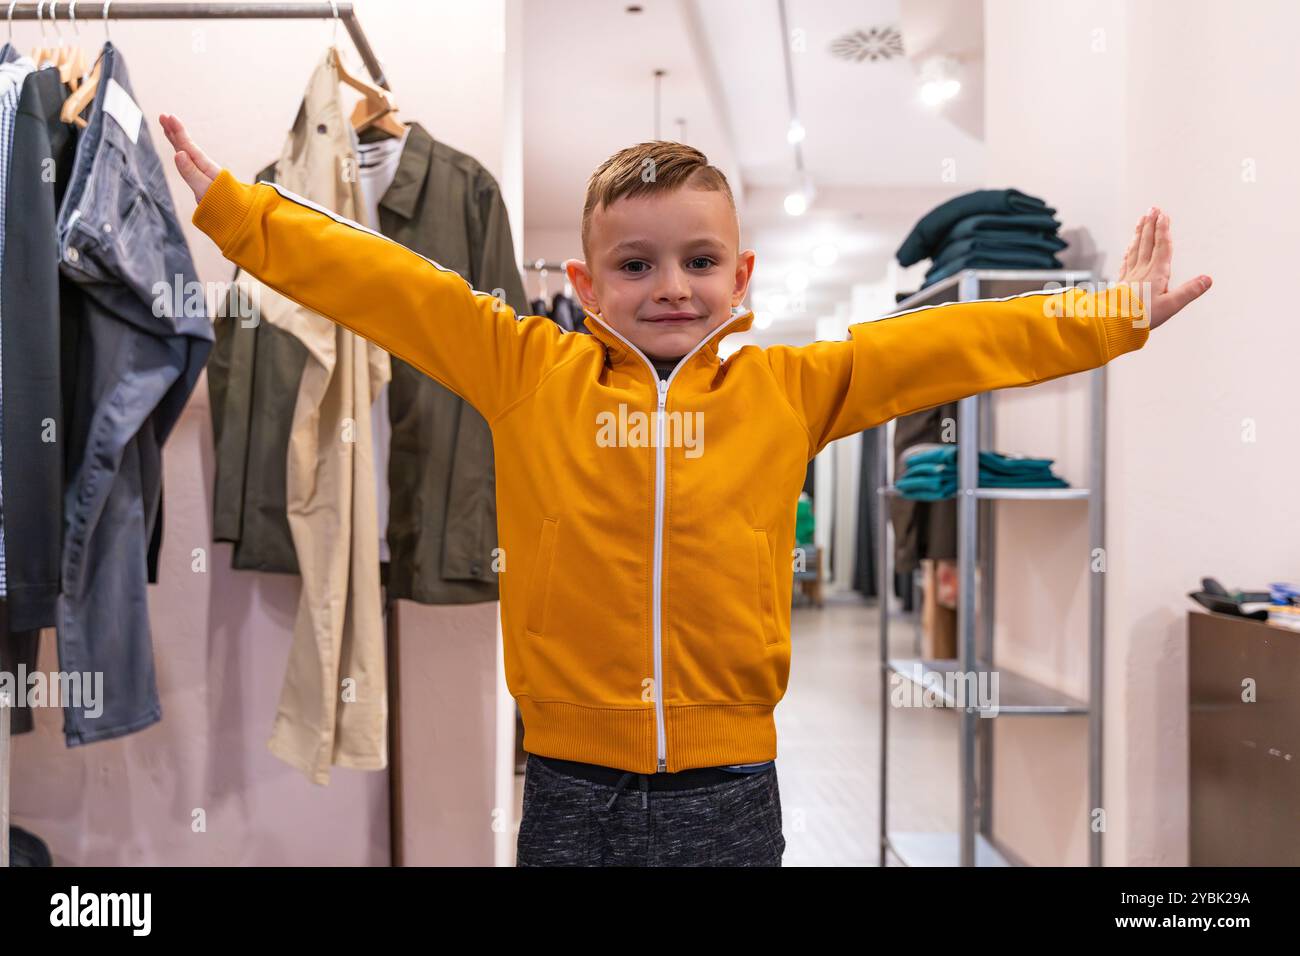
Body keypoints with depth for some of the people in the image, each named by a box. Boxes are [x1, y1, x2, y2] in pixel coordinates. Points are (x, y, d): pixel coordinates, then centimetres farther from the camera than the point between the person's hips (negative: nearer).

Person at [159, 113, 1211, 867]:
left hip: (728, 786, 1)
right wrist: (226, 202, 4)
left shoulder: (789, 388, 2)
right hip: (570, 783, 0)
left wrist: (1114, 316, 8)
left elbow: (954, 339, 6)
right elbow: (380, 283, 2)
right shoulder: (526, 372, 0)